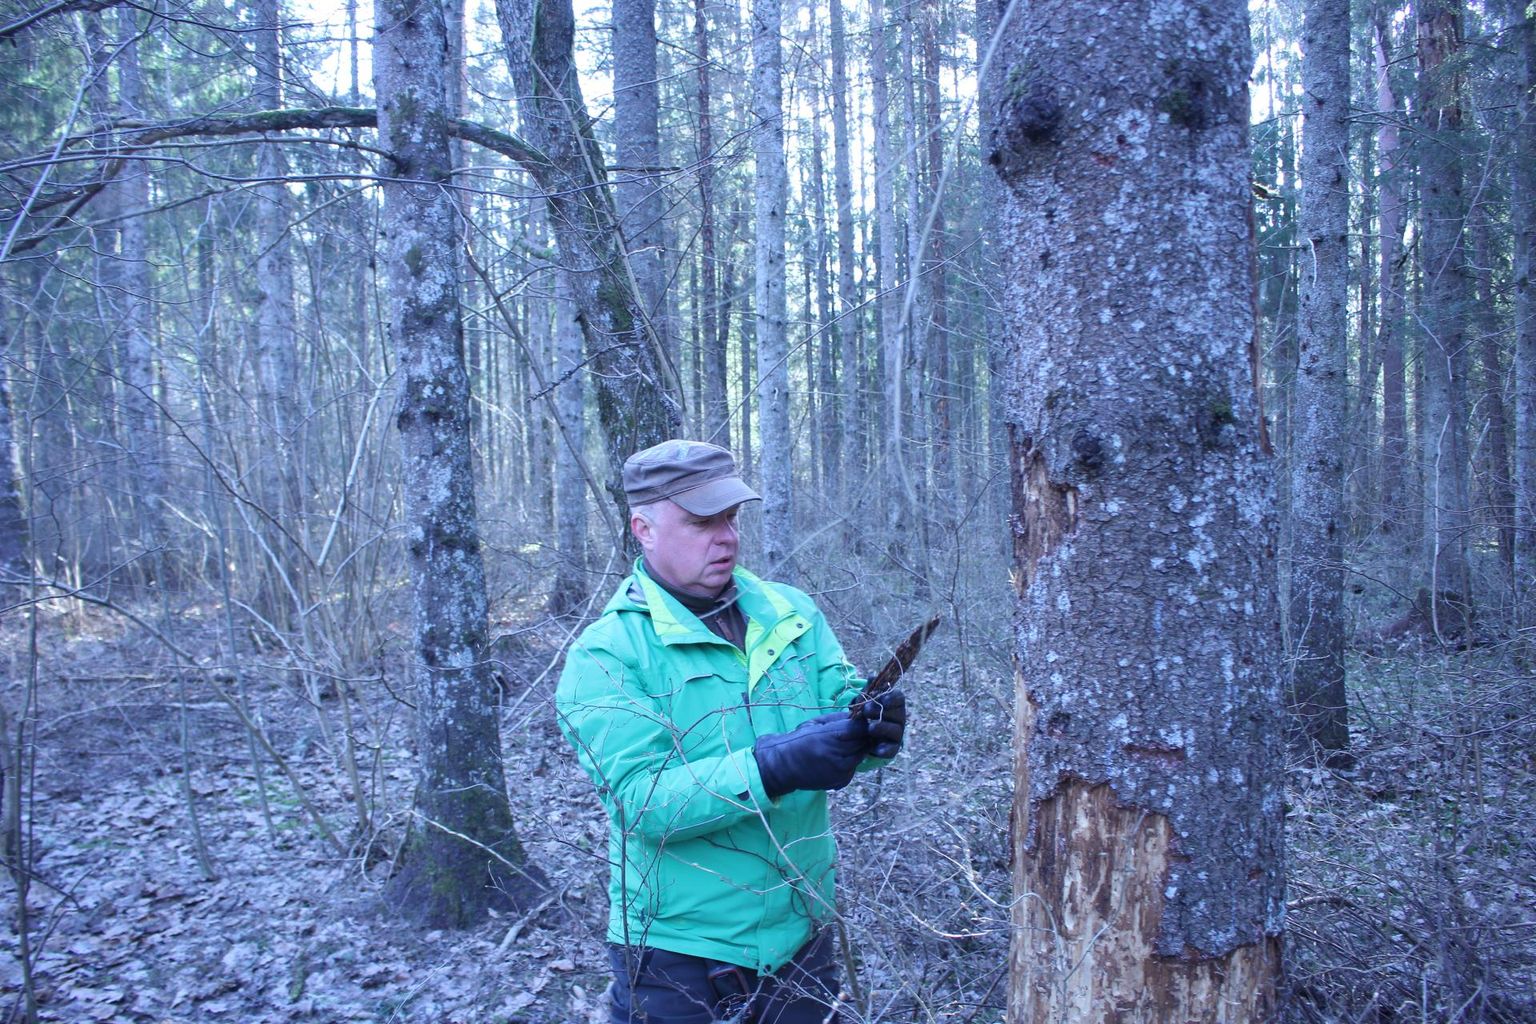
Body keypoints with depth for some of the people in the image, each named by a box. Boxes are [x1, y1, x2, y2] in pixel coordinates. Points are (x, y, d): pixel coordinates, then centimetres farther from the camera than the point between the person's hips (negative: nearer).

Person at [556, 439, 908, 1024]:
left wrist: (873, 731, -24)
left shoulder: (791, 613, 1)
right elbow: (639, 799, -21)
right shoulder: (607, 653, -13)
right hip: (676, 948, -4)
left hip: (801, 928, 4)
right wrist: (772, 766, -32)